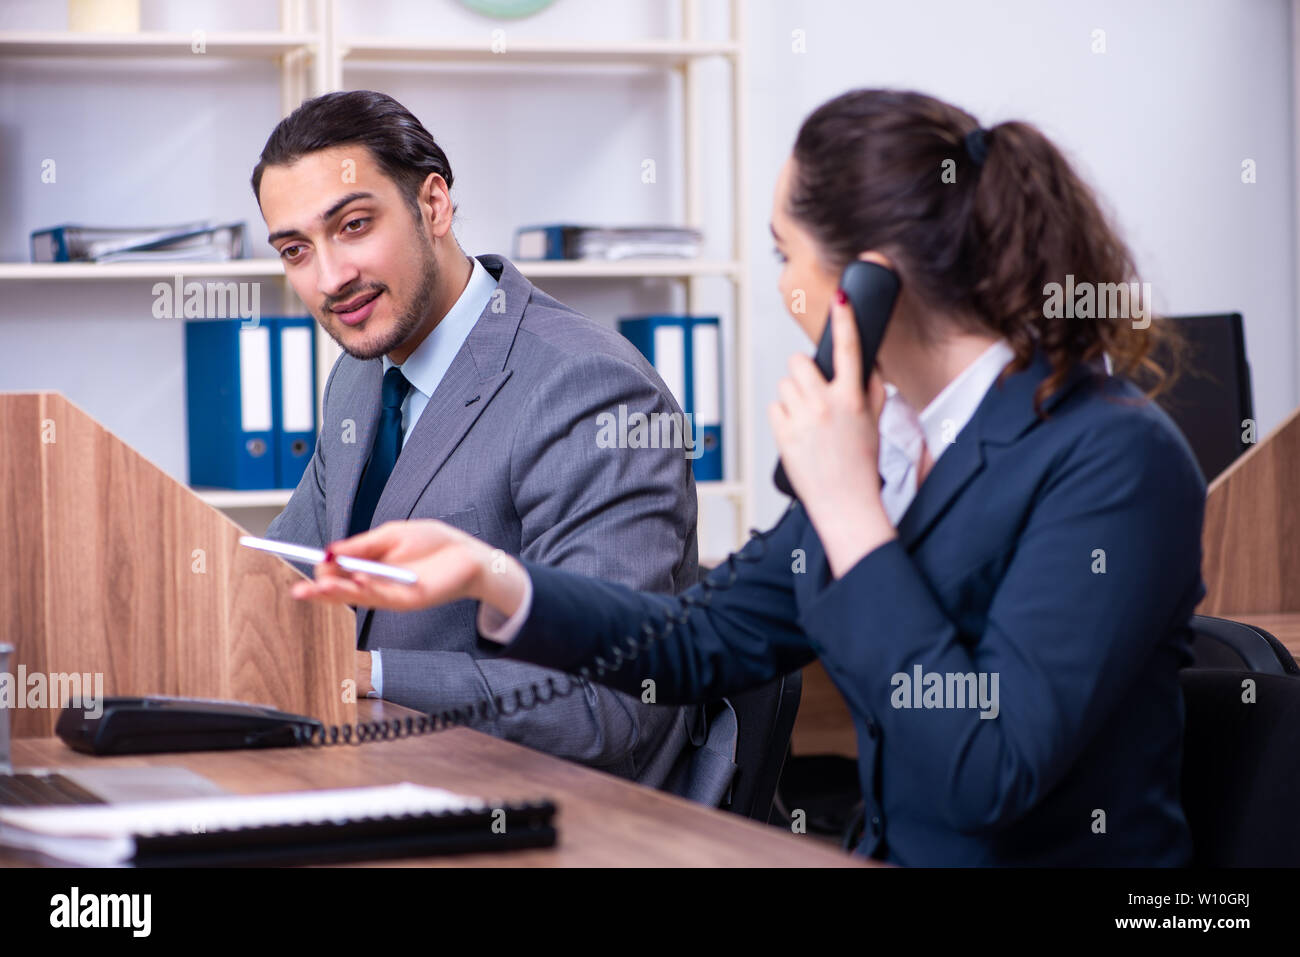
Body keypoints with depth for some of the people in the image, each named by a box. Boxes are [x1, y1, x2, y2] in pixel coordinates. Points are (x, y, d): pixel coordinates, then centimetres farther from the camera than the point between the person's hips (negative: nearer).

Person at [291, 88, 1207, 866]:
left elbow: (988, 775, -24)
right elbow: (706, 638, 13)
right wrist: (487, 574, 1)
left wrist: (847, 511, -21)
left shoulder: (1114, 459, -18)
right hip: (891, 856, 7)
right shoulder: (884, 430, 5)